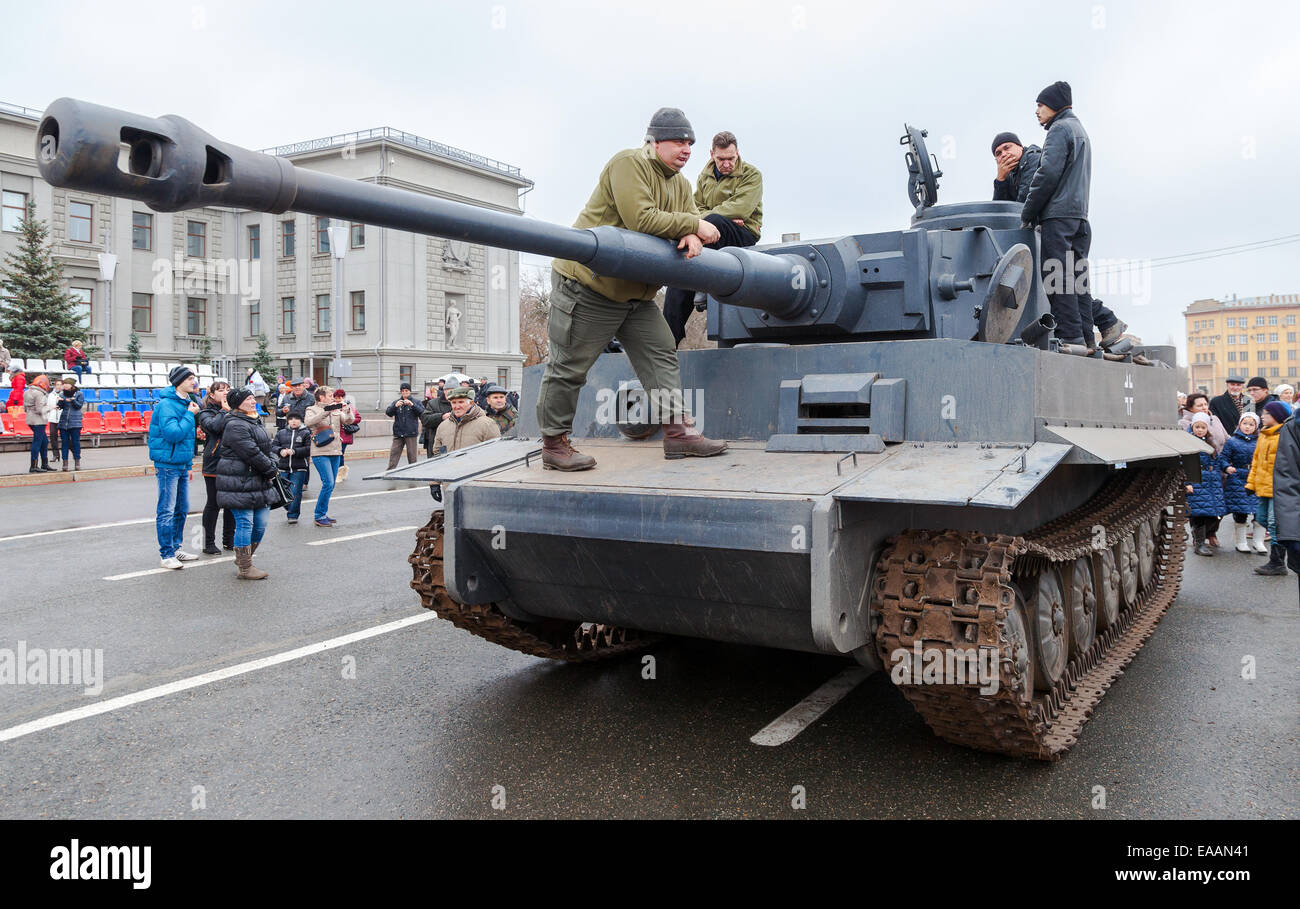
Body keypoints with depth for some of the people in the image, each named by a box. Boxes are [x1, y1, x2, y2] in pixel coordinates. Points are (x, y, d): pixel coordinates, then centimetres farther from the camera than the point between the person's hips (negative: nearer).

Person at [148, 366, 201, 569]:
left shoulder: (186, 402, 12)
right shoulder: (167, 404, -15)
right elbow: (173, 433, -26)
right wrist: (189, 414, -16)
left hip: (182, 463, 9)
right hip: (168, 463, -9)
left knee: (182, 509, 15)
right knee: (167, 510, -4)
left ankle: (175, 548, 25)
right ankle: (167, 554, 1)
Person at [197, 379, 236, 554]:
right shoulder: (205, 412, -1)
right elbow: (214, 425, -21)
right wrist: (225, 411, -9)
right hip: (214, 463, -5)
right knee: (214, 504, 1)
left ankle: (229, 540, 23)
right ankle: (208, 543, 11)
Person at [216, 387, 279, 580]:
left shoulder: (255, 422, 18)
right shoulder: (236, 426, -14)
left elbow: (266, 449, 23)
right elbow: (251, 453, -20)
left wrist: (273, 466, 6)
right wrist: (271, 470, -11)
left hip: (258, 482, 10)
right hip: (239, 483, -10)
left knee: (261, 523, 12)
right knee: (245, 523, -4)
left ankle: (243, 559, 30)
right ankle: (244, 569, 4)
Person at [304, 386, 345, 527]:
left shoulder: (336, 410, 15)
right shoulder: (312, 409, 0)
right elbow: (308, 422, -21)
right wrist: (326, 411, -27)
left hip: (335, 452, 6)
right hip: (320, 453, -6)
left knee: (330, 485, 9)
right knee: (328, 483, -14)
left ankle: (323, 514, 21)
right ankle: (319, 516, -4)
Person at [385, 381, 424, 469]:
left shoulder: (416, 402, 6)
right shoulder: (396, 402, 10)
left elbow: (422, 411, -11)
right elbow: (388, 412, -3)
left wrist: (412, 405, -26)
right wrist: (395, 406, -22)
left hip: (411, 433, -2)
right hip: (398, 433, 2)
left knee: (411, 455, 1)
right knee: (393, 454, -3)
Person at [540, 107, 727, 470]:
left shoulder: (680, 184, 15)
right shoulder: (629, 163, -14)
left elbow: (693, 221, 9)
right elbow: (641, 219, -26)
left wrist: (693, 239, -16)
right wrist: (694, 225, -20)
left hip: (635, 292, 9)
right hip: (587, 283, -9)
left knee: (661, 353, 4)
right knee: (569, 366, -2)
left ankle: (677, 432, 7)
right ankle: (554, 444, 7)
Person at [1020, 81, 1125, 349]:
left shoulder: (1060, 128, -2)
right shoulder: (1080, 131, 29)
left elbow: (1048, 174, -14)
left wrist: (1027, 211, -9)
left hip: (1057, 216, -10)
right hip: (1079, 215, 10)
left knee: (1058, 279, -11)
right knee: (1075, 279, 9)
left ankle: (1071, 338, -14)